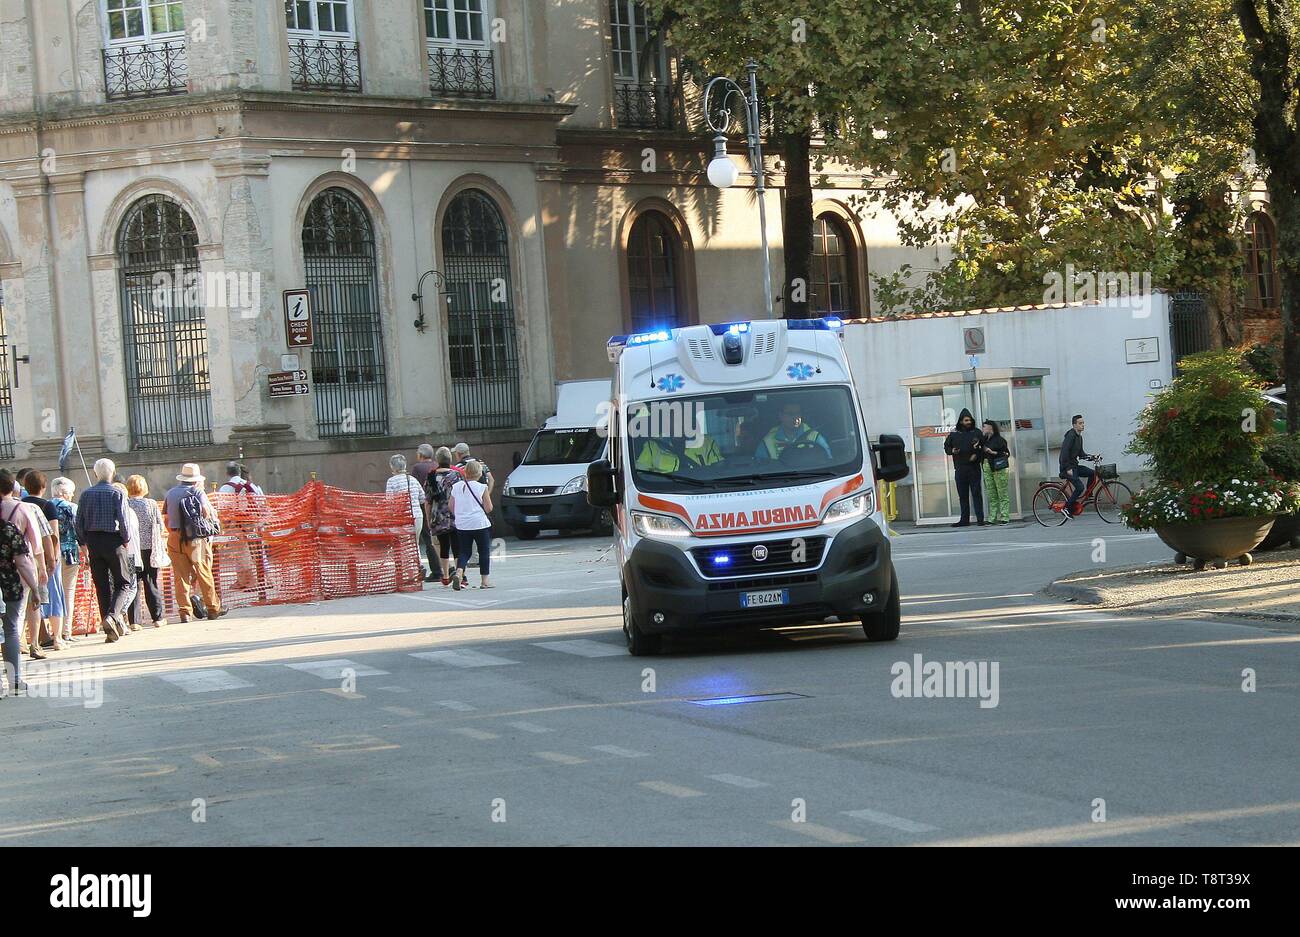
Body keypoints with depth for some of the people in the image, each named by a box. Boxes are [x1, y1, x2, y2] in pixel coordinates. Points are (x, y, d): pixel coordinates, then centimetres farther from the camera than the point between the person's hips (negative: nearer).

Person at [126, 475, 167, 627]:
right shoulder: (151, 504, -5)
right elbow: (160, 526, 0)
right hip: (150, 548, 0)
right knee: (151, 583, 9)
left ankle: (133, 620, 1)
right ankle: (157, 618, 13)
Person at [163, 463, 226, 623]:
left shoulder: (170, 494, 12)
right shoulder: (197, 492, -1)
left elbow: (166, 518, 10)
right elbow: (206, 511, -14)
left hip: (175, 538, 3)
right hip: (196, 538, -3)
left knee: (180, 576, 5)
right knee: (204, 574, 5)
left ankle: (184, 611, 2)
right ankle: (213, 609, 13)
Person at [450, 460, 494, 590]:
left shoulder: (456, 487, 2)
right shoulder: (482, 488, -10)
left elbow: (452, 508, 8)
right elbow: (488, 508, -7)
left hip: (461, 525, 4)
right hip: (480, 524, -3)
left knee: (464, 552, 10)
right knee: (484, 552, 9)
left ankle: (459, 573, -15)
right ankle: (484, 580, 10)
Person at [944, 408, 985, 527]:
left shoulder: (977, 433, 4)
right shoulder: (954, 434, 7)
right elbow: (946, 447, 15)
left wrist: (977, 455, -9)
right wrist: (952, 451, -5)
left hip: (974, 468, -2)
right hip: (960, 469, 2)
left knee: (976, 493, -4)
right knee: (963, 495, 6)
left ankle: (980, 518, -3)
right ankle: (964, 520, 11)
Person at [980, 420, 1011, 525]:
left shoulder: (999, 440, -4)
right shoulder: (984, 440, 15)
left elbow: (1007, 453, -7)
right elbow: (981, 454, 18)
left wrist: (993, 452, -13)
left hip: (998, 468, -6)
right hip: (987, 468, 6)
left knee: (1002, 494, -4)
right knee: (991, 495, 5)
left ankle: (1004, 517, -3)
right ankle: (992, 517, 6)